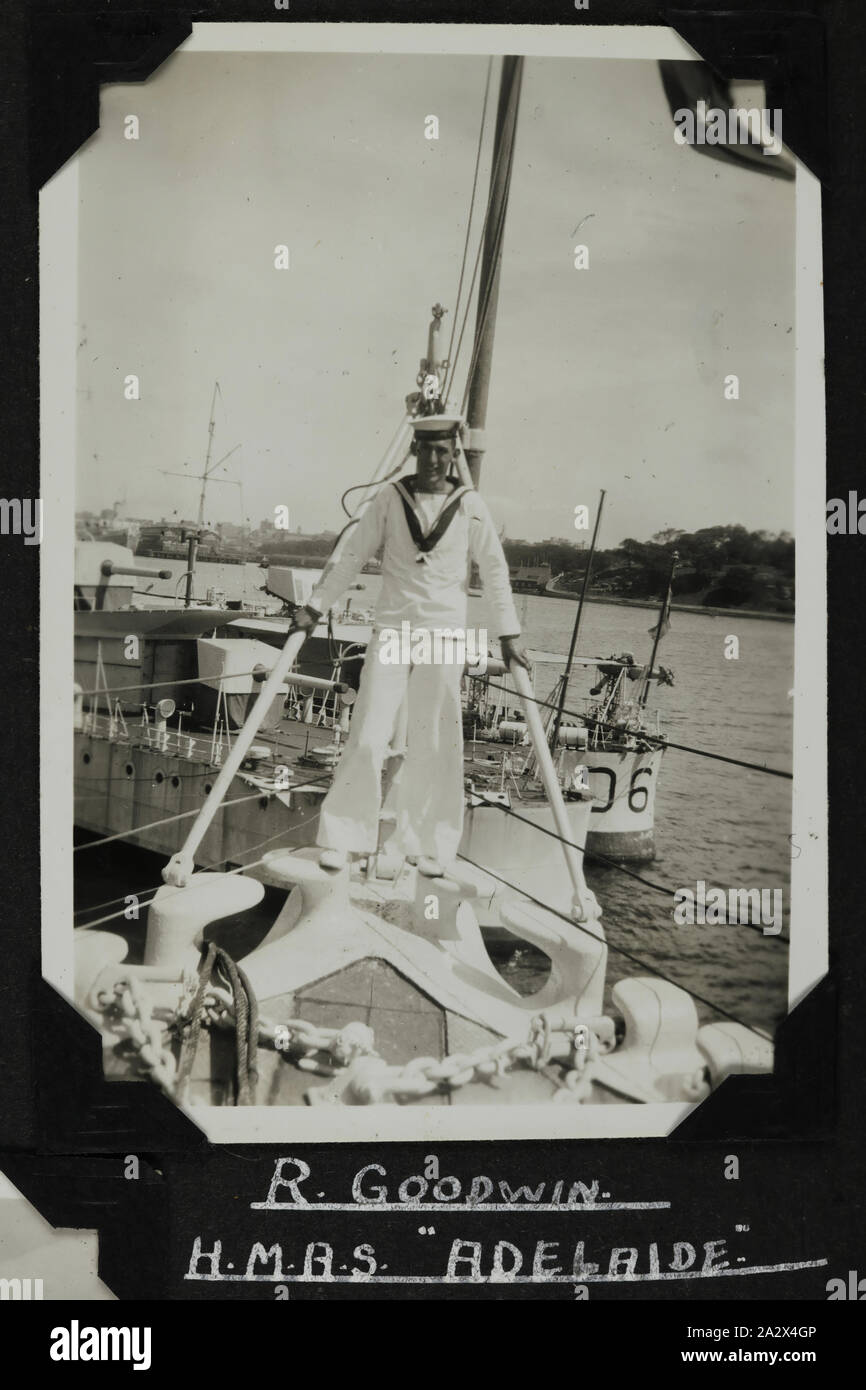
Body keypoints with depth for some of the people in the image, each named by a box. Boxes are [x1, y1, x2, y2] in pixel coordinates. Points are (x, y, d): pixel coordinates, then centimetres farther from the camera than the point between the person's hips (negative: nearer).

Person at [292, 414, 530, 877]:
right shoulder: (389, 498, 3)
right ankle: (341, 839, 4)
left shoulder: (470, 505, 2)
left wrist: (509, 633, 4)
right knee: (368, 734, -4)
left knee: (437, 743, 2)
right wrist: (316, 605, 5)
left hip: (445, 635, 0)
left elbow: (494, 571, 6)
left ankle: (427, 845, 13)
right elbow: (350, 555, 7)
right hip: (391, 630, 0)